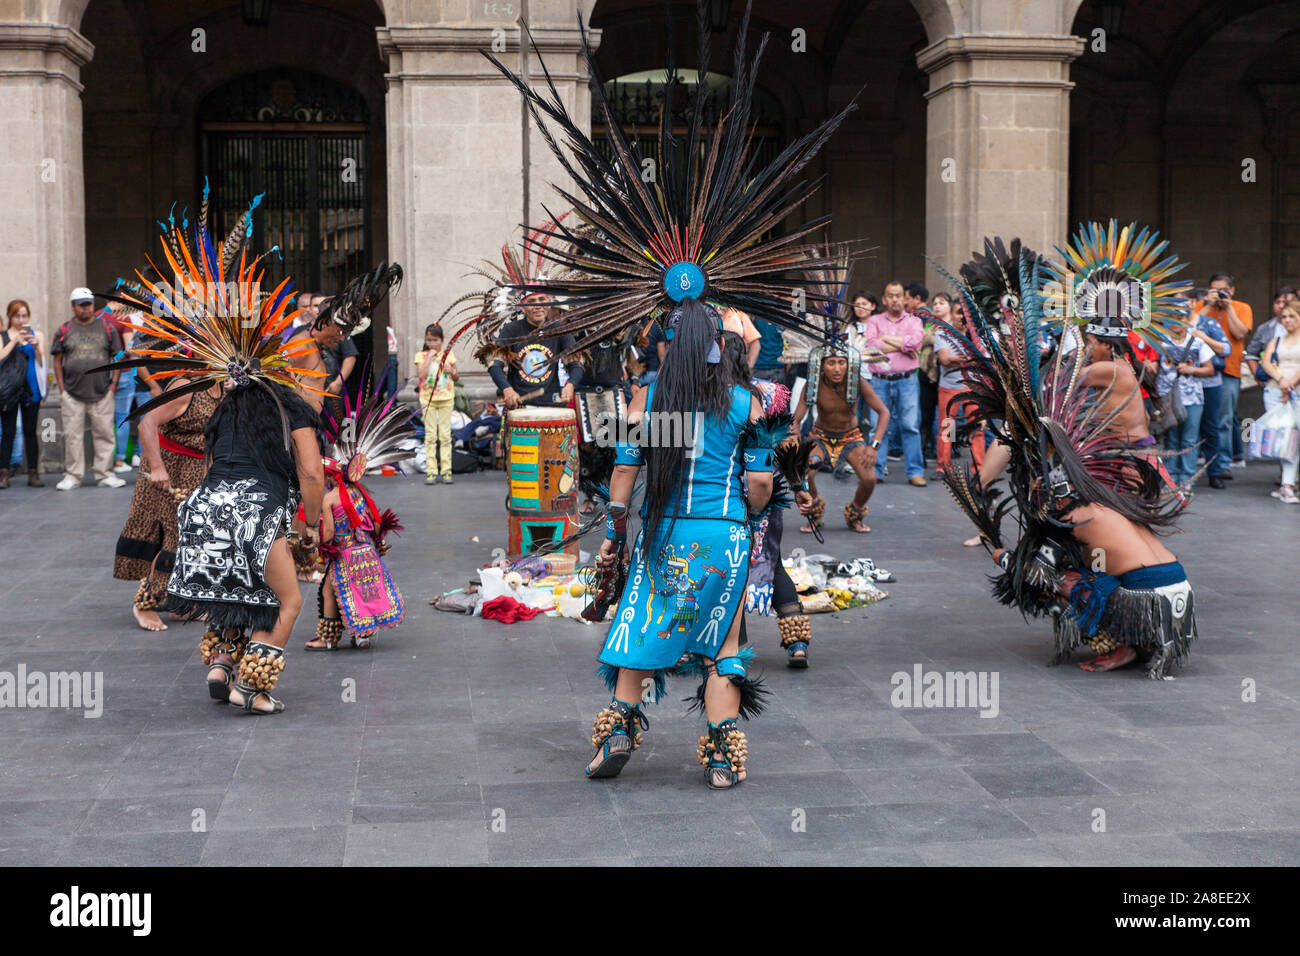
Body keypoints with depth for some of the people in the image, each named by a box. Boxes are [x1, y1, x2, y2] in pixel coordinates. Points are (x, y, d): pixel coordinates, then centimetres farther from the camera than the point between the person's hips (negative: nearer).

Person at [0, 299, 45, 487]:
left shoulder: (37, 335, 11)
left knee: (30, 431, 2)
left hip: (31, 389, 1)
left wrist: (36, 347, -10)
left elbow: (41, 364, 6)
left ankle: (33, 473, 5)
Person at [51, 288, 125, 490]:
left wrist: (113, 383, 3)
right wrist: (62, 388, 2)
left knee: (104, 434, 0)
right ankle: (72, 475, 9)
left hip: (102, 393, 0)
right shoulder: (64, 330, 8)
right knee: (72, 435, 1)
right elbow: (58, 361, 10)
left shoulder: (107, 327, 9)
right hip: (73, 394, 0)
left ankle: (104, 474, 8)